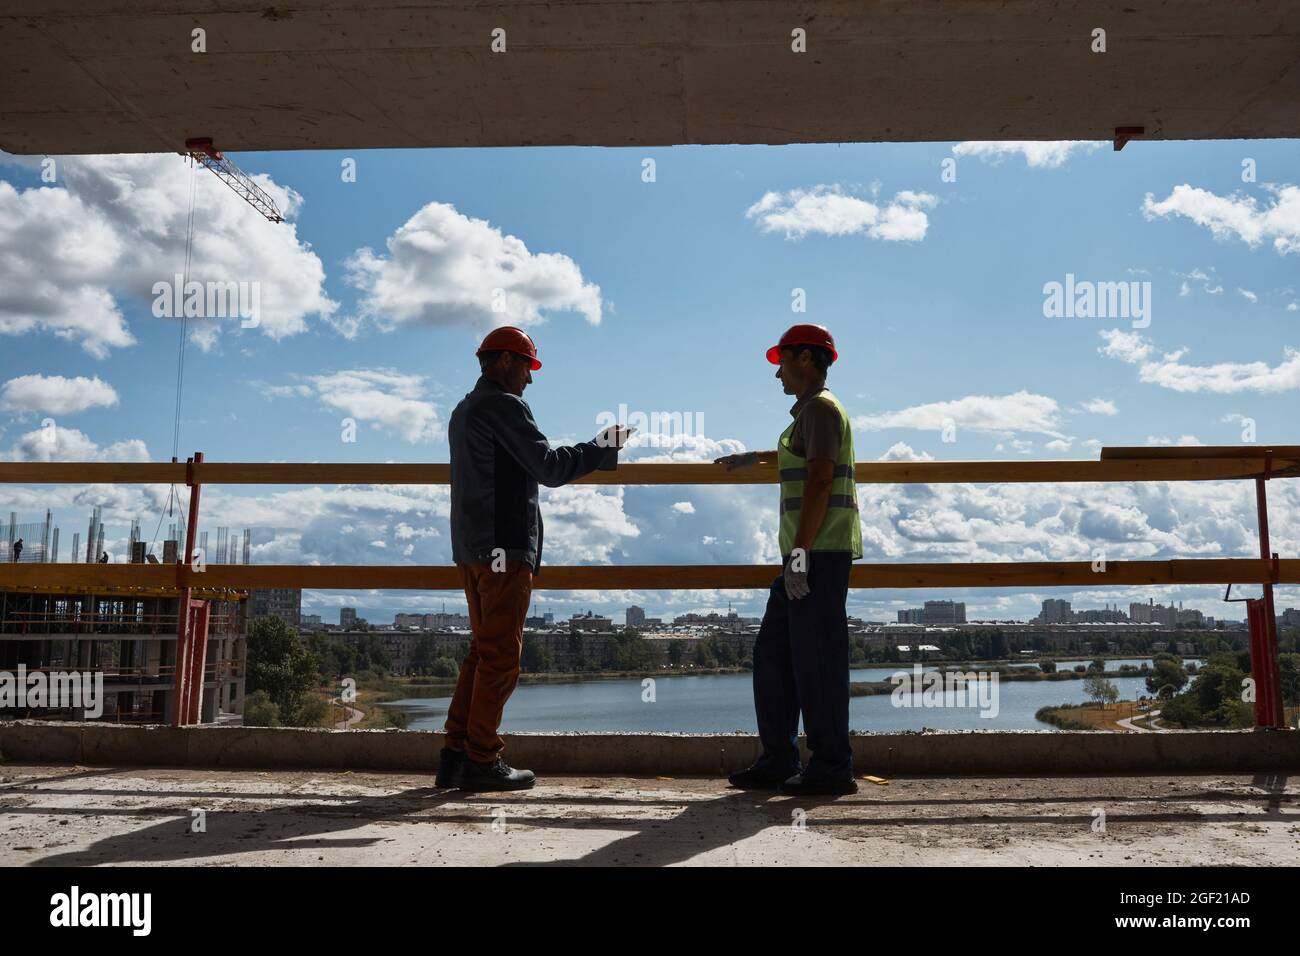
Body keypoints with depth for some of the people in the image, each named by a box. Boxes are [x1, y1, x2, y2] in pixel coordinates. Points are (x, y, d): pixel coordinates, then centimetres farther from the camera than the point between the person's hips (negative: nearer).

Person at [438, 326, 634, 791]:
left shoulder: (462, 411, 20)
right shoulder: (504, 406, -10)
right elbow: (550, 467, -15)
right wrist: (604, 447, -4)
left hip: (471, 549, 10)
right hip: (505, 548, -10)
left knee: (483, 650, 14)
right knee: (501, 653, -4)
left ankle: (455, 754, 15)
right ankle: (482, 761, 1)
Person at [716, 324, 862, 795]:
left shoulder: (820, 407, -8)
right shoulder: (810, 411, 22)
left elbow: (819, 481, -19)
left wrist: (800, 552, -23)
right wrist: (756, 457, 56)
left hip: (820, 552, -10)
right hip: (807, 555, 10)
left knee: (816, 659, -7)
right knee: (773, 655, 11)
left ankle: (831, 767, 1)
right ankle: (778, 761, 17)